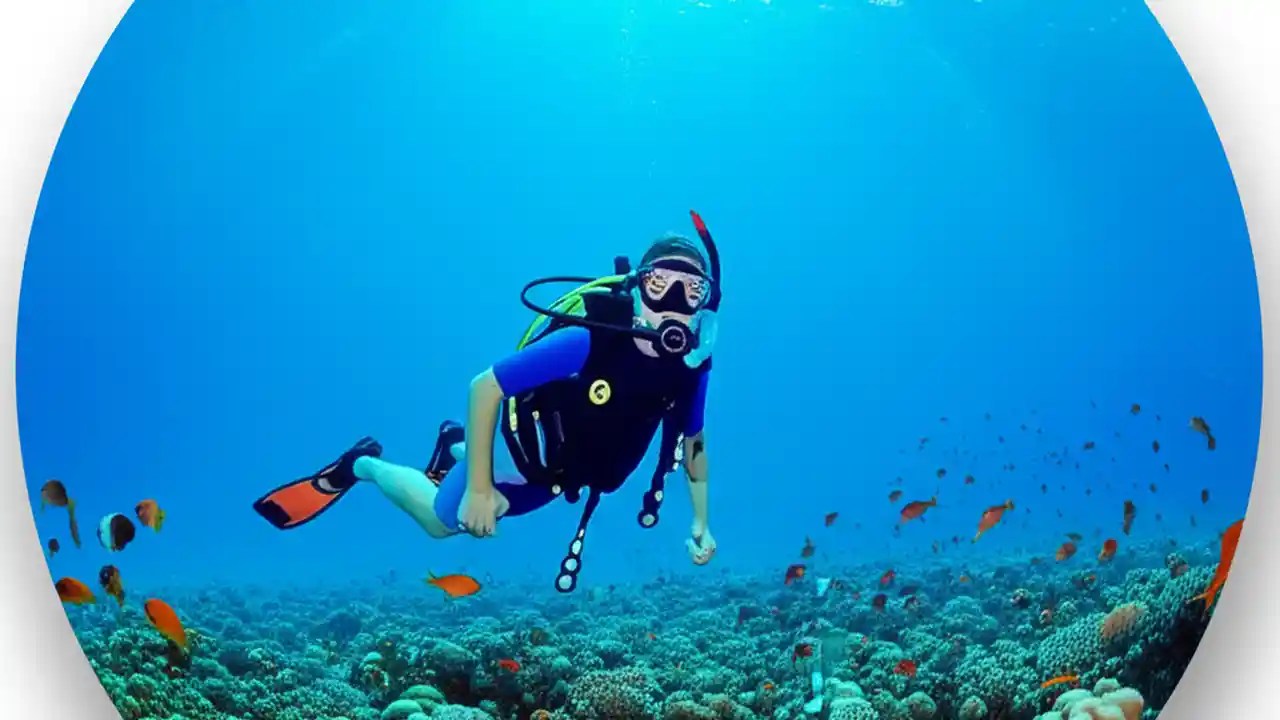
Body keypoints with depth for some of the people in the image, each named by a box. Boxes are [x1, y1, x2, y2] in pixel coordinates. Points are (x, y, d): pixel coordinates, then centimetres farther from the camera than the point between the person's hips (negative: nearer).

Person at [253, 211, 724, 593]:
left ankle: (456, 449, 59)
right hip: (524, 450, -6)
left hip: (569, 468, 6)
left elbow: (693, 440, -1)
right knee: (441, 518, 19)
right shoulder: (587, 341, -39)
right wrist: (479, 488, -32)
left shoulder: (690, 368, -22)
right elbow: (484, 387, -32)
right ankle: (360, 465, 42)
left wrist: (700, 522, -4)